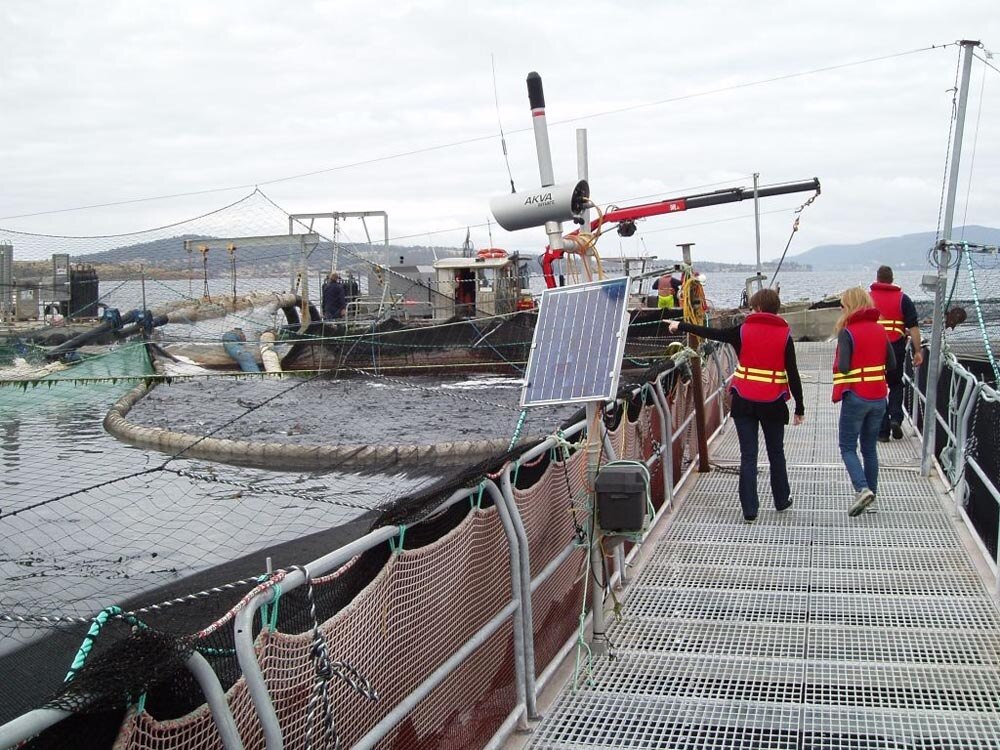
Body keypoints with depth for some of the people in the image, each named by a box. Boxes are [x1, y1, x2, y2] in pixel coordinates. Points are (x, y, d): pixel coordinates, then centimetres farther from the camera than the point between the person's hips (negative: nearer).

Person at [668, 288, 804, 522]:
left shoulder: (743, 330, -3)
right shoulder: (784, 334, -3)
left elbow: (711, 333, 4)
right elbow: (793, 374, -4)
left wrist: (680, 326, 17)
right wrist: (799, 408, 3)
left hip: (744, 402, 0)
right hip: (773, 404, 0)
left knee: (748, 456, 3)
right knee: (776, 453, 18)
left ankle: (750, 510, 1)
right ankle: (782, 500, 30)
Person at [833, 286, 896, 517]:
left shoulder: (847, 332, -12)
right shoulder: (880, 330, 6)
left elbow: (843, 367, -20)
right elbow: (892, 364, 8)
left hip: (856, 397, -6)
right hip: (879, 398, 6)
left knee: (847, 447, 3)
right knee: (870, 447, 15)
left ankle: (862, 489, -14)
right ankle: (871, 493, 18)